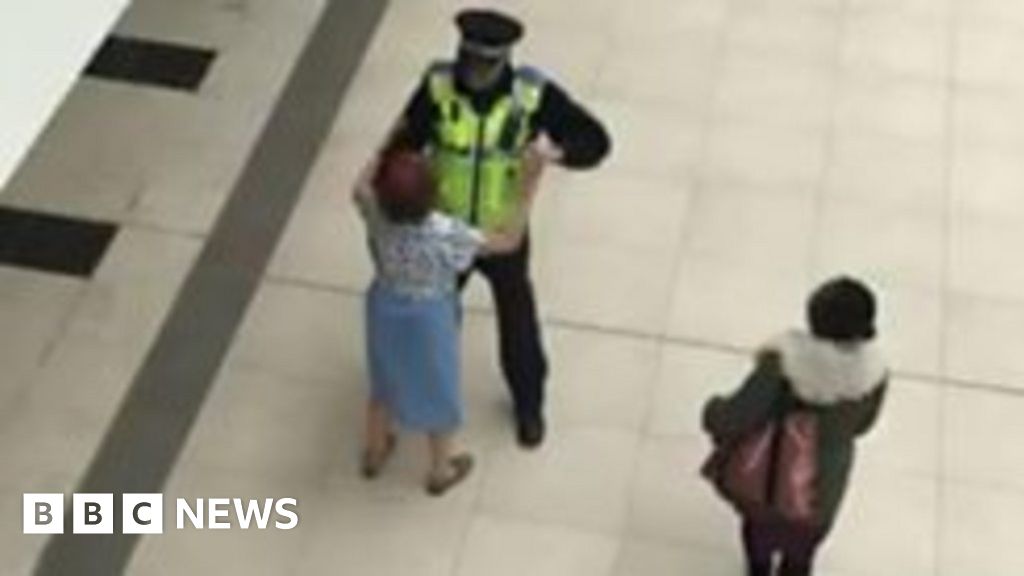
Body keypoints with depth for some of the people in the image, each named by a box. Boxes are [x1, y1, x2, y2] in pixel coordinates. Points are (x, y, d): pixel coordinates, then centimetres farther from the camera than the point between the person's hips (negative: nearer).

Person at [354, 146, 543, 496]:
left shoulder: (378, 215, -25)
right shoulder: (445, 234, -36)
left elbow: (361, 187, 1)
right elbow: (509, 241, -24)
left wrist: (385, 150, 7)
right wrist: (531, 183, -23)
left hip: (385, 310, 4)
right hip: (428, 320, -4)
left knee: (384, 381, 30)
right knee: (437, 393, 22)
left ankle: (374, 454, 53)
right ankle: (440, 471, 45)